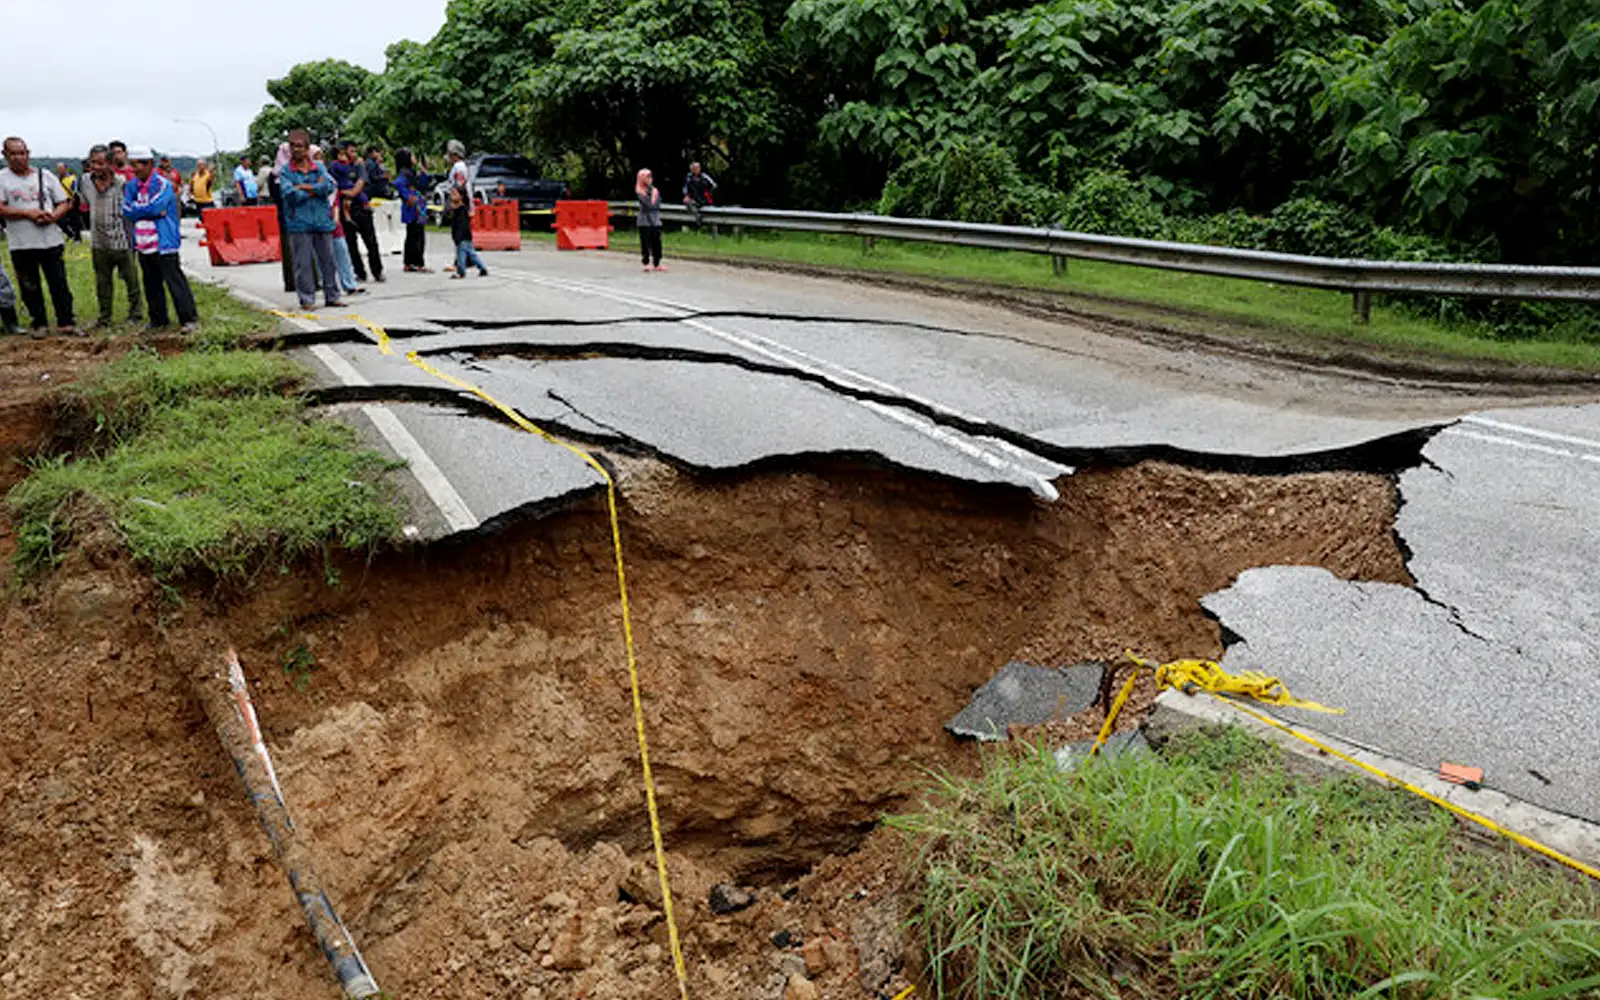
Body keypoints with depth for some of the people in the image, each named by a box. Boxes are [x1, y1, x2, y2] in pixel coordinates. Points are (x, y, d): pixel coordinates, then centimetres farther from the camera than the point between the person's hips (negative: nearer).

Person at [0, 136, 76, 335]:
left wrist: (53, 216, -11)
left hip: (52, 241, 1)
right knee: (29, 287, 7)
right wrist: (28, 213, -17)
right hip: (21, 244, -1)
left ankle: (66, 322, 12)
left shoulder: (45, 175, 9)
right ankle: (38, 323, 19)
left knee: (60, 284, 4)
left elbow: (64, 203, 8)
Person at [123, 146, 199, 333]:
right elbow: (127, 210, -1)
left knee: (175, 283, -6)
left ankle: (190, 319, -1)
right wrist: (151, 211, -11)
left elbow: (154, 207, -19)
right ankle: (158, 320, 22)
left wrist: (137, 209, -5)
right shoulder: (132, 186, 10)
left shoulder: (163, 184, -9)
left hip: (164, 243, -7)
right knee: (152, 285, 13)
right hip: (144, 246, 7)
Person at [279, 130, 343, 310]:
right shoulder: (285, 171, 2)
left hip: (322, 221, 2)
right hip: (299, 223, -2)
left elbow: (331, 186, -8)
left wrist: (304, 187, -11)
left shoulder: (319, 167, 9)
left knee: (328, 260, 8)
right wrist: (316, 189, -6)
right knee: (303, 263, -1)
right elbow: (290, 194, -11)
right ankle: (307, 298, 6)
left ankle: (332, 295, 18)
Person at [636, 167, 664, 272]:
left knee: (656, 243, 5)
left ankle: (657, 264, 11)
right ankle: (646, 263, 6)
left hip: (655, 221, 5)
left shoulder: (654, 190, 10)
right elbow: (649, 205, -15)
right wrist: (654, 195, -8)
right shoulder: (639, 192, -5)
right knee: (645, 243, -1)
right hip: (644, 221, -4)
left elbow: (657, 205, 2)